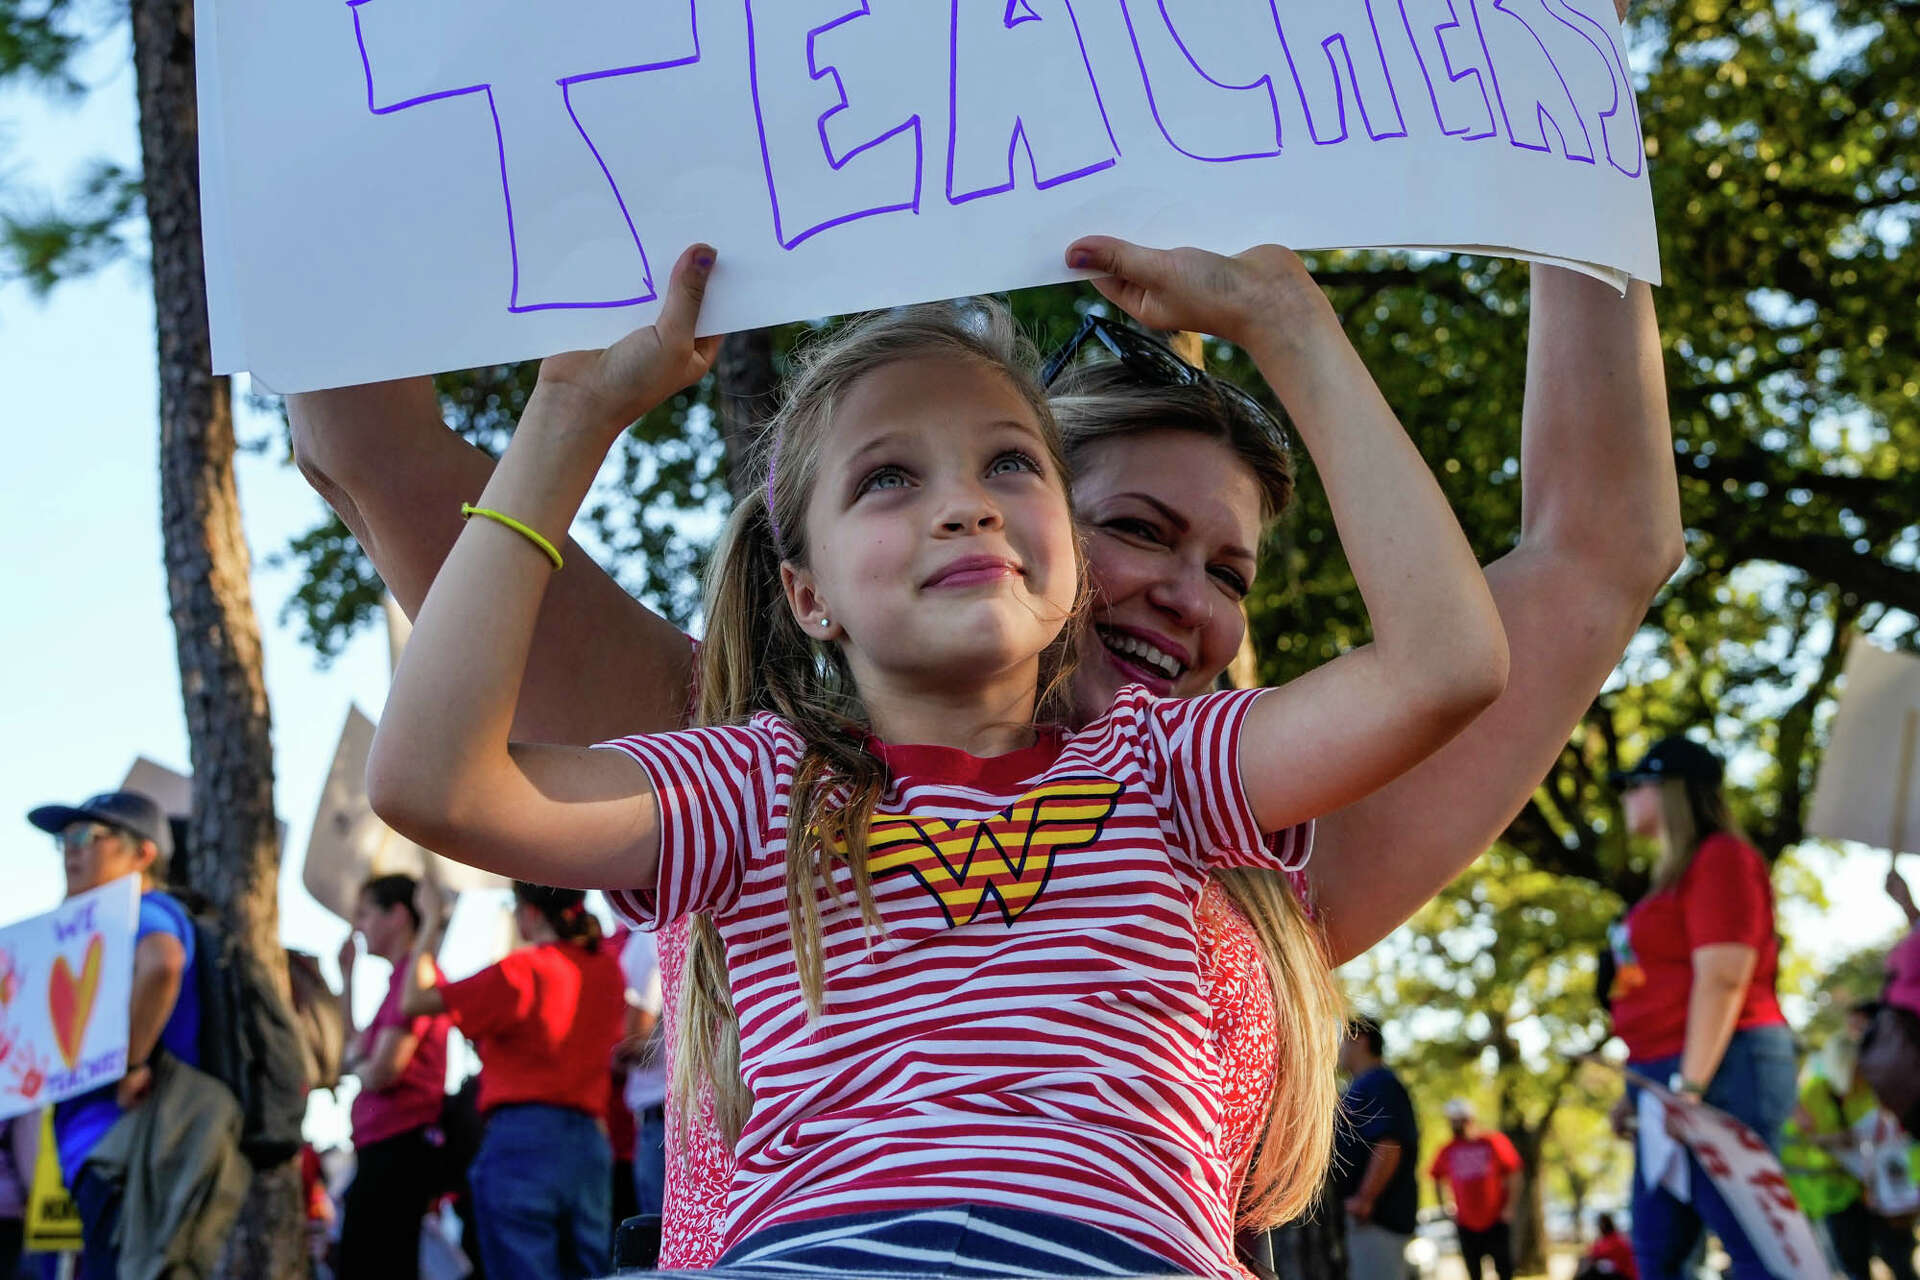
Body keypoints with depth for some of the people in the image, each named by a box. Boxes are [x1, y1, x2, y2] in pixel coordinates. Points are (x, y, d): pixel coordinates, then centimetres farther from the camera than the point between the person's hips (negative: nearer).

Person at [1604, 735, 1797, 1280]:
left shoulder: (1720, 857, -6)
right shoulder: (1675, 874, 21)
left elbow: (1722, 977, -16)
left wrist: (1690, 1085, -21)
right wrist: (1640, 1087, 21)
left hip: (1720, 1070, -10)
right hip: (1668, 1075, 10)